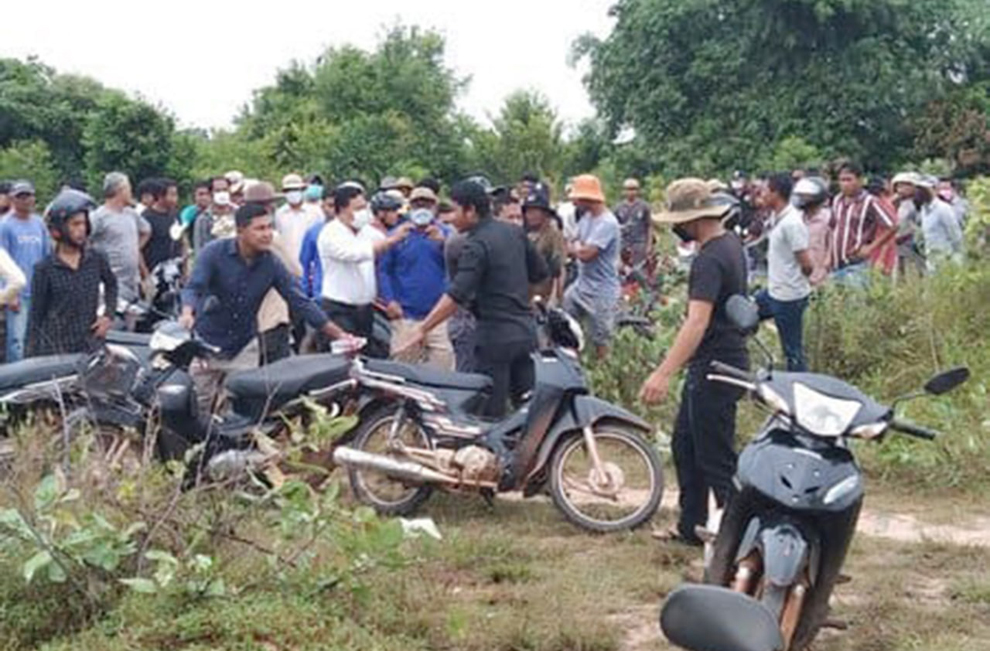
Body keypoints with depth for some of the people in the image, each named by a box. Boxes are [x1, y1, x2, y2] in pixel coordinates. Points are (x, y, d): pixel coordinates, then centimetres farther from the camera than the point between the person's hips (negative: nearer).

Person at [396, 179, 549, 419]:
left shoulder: (476, 245, -16)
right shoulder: (514, 232, 7)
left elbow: (457, 296, -25)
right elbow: (540, 271, 17)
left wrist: (422, 329, -26)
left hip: (496, 337, -8)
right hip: (525, 331, 8)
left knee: (491, 413, -1)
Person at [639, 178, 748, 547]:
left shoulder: (709, 260, -24)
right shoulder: (731, 242, 9)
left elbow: (697, 322, -36)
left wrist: (664, 374, -43)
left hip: (715, 368, -11)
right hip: (717, 364, 11)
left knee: (716, 460, -5)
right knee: (685, 446, 18)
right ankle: (691, 527, 26)